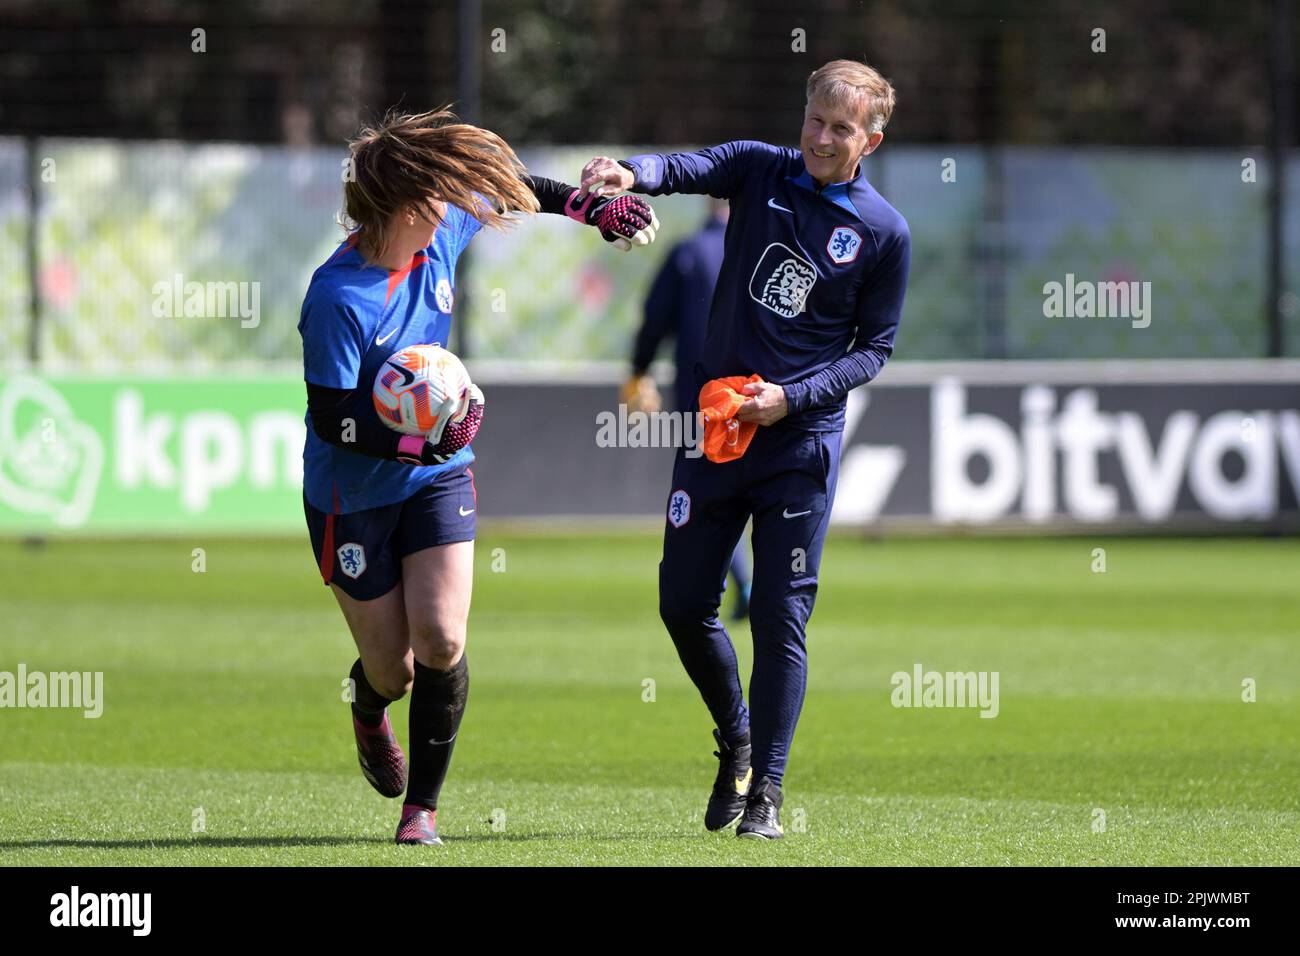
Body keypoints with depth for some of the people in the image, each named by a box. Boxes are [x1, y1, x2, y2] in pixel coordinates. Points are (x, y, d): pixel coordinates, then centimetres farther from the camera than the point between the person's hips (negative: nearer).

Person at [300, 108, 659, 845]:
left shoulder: (446, 230, -9)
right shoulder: (339, 300, -28)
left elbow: (508, 189, 14)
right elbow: (331, 420, -26)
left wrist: (593, 208, 15)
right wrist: (422, 437, -36)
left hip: (437, 476, 4)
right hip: (354, 497, -4)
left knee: (440, 643, -14)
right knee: (391, 667, 4)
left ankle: (423, 807, 2)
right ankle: (369, 712, 45)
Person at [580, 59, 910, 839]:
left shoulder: (885, 233, -3)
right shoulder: (760, 170, 2)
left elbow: (874, 348, 1)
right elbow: (688, 169, -17)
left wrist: (792, 397, -13)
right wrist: (632, 173, -41)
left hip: (802, 441, -3)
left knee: (780, 617, -4)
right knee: (684, 603, 6)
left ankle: (765, 791, 5)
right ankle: (736, 738, 30)